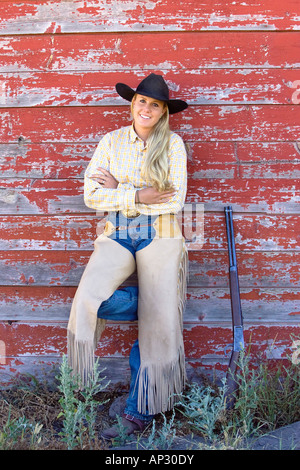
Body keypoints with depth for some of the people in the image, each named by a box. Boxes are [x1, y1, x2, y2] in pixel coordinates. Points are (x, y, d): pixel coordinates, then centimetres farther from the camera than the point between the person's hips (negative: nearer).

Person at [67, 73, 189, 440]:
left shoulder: (173, 143, 3)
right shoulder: (111, 141, 8)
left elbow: (175, 201, -8)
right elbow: (92, 196, -1)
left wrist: (120, 190, -7)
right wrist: (138, 196, -13)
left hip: (159, 236, -1)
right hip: (116, 235, 2)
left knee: (158, 324, -7)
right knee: (87, 300, -23)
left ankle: (139, 412, 12)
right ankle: (155, 303, 2)